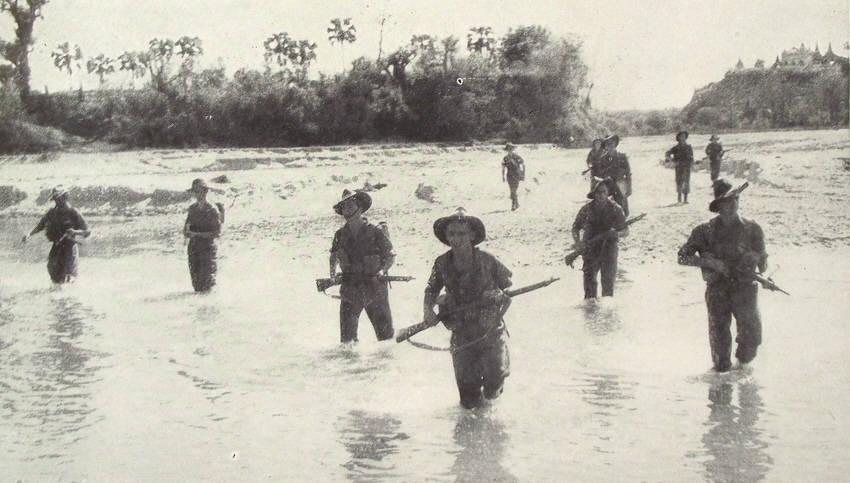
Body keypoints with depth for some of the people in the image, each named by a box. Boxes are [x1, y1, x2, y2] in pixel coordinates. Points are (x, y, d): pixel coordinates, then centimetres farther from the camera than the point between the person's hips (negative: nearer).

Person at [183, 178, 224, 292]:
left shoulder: (213, 210, -9)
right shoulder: (192, 208, 9)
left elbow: (217, 232, -12)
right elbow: (186, 229, 14)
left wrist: (197, 234, -15)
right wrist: (187, 232, -10)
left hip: (207, 246, -5)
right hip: (193, 246, 5)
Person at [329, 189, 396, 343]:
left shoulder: (375, 232, -3)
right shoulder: (340, 235, 8)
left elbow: (391, 256, 2)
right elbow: (334, 255, 25)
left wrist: (382, 270, -14)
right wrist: (333, 273, 10)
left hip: (375, 288, -3)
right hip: (350, 289, 3)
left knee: (385, 331, 0)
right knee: (347, 331, 0)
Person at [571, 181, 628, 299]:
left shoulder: (615, 209, -1)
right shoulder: (587, 209, 0)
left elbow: (626, 231, 1)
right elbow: (576, 228, 9)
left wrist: (616, 233, -21)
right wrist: (578, 243, -9)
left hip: (609, 250, 0)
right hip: (591, 249, 0)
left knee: (608, 281, -2)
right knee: (589, 280, -6)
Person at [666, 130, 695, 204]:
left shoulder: (688, 147, 10)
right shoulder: (676, 148, 3)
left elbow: (691, 156, 18)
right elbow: (667, 154, 4)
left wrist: (692, 163, 1)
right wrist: (673, 161, -3)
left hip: (687, 167, 2)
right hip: (679, 167, -2)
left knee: (686, 182, -3)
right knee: (679, 182, -2)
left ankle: (685, 199, -1)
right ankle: (679, 199, 9)